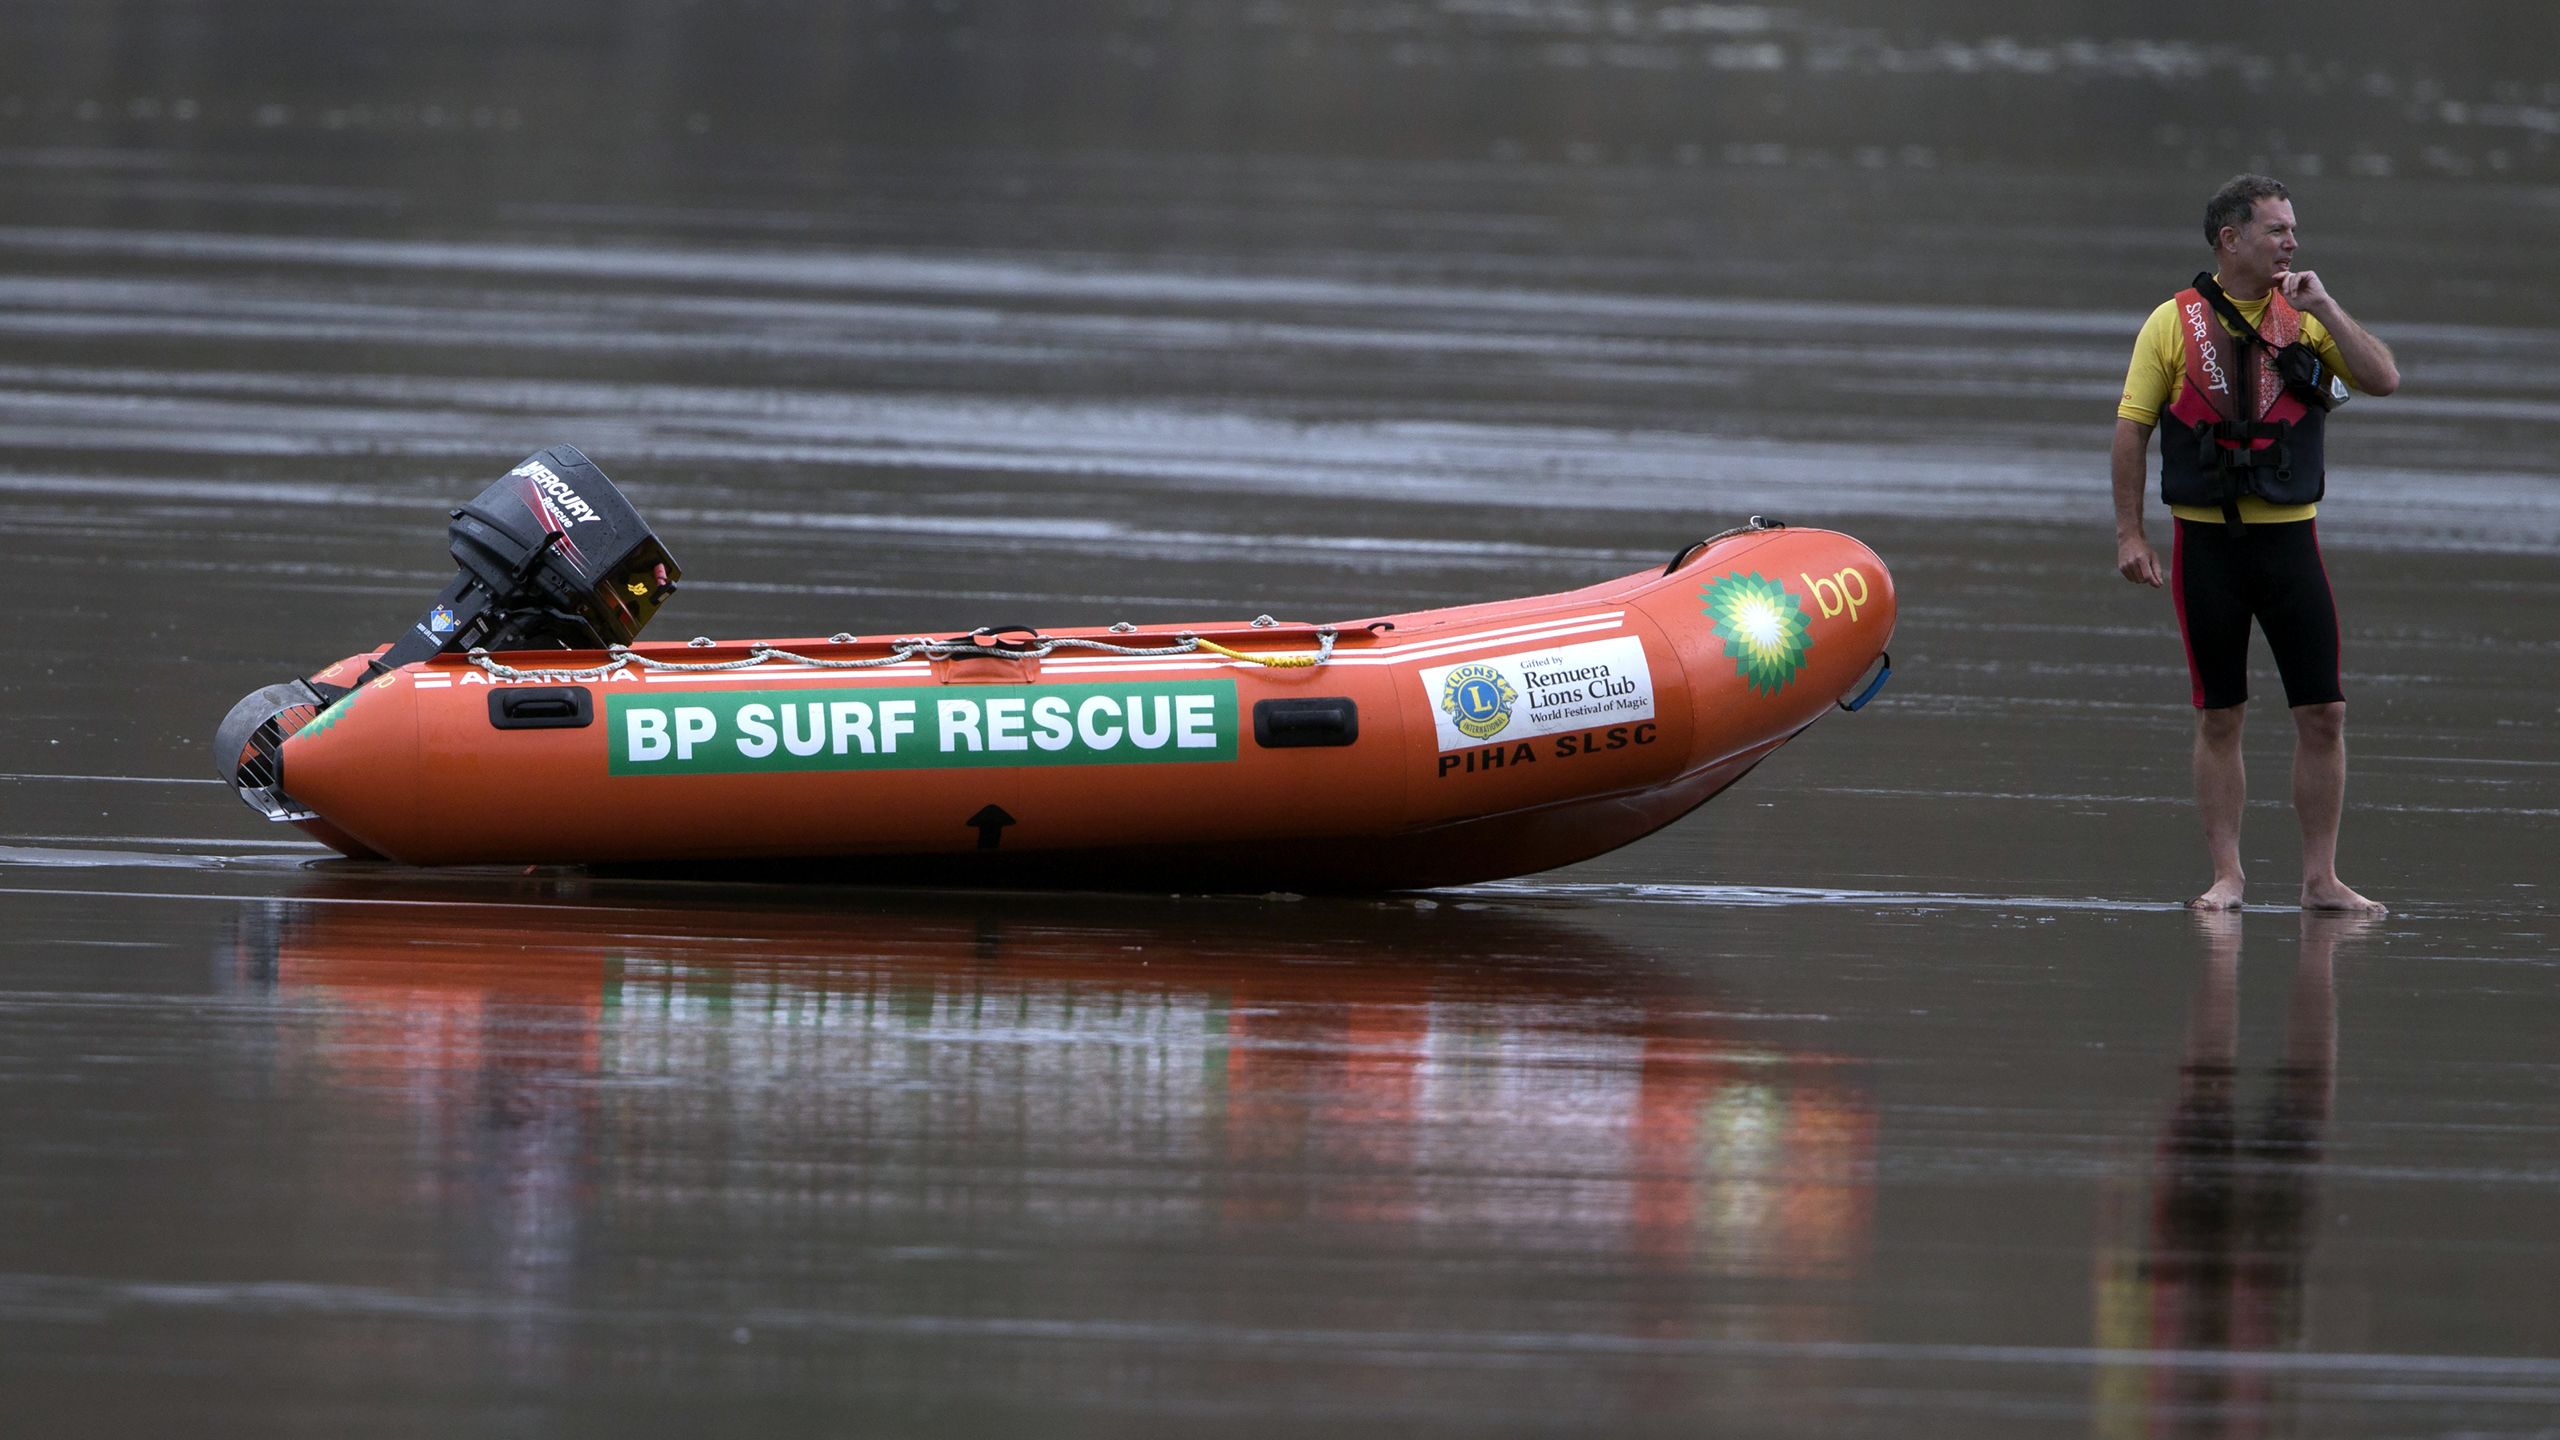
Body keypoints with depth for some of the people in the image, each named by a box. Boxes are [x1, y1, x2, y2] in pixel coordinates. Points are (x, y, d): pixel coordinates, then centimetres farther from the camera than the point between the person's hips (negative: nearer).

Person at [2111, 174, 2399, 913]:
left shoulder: (2306, 318, 6)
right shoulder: (2175, 323, 0)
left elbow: (2383, 379, -6)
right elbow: (2131, 429, 1)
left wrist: (2323, 307, -11)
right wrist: (2129, 535, -4)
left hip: (2288, 538, 2)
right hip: (2207, 540, -2)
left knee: (2323, 713, -1)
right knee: (2220, 717, 4)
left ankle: (2321, 879, 7)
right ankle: (2226, 876, 12)